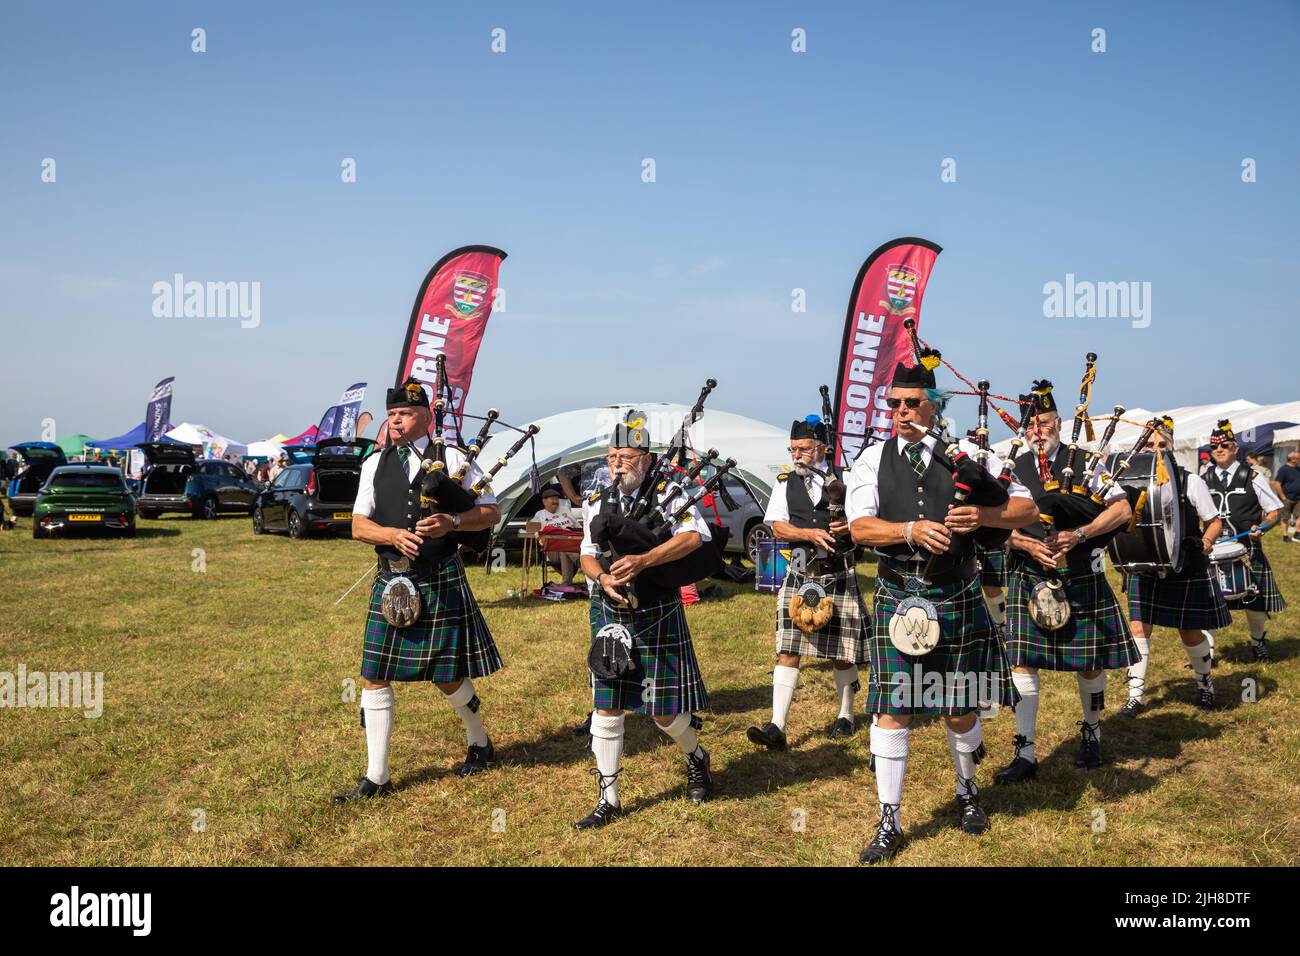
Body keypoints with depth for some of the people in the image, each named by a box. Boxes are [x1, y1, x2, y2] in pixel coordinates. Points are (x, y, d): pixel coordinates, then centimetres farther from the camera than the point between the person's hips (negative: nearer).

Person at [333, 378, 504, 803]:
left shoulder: (452, 459, 0)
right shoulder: (375, 464, 9)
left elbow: (491, 511, 0)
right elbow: (358, 526, 5)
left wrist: (452, 522, -18)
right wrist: (394, 534, -15)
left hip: (440, 580, -3)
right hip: (390, 580, 4)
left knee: (448, 677, 5)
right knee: (374, 677, 3)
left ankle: (479, 743, 34)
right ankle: (376, 777, 15)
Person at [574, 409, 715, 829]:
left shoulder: (668, 494, -7)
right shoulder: (597, 502, 6)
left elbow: (696, 535, -22)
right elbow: (588, 554, 10)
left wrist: (642, 561, -31)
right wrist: (603, 578, -13)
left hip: (657, 617, -4)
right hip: (609, 616, 4)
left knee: (665, 712, 4)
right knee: (606, 708, 4)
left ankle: (696, 757, 37)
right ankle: (609, 799, 16)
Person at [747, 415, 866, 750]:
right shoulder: (785, 483, 7)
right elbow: (778, 526, -1)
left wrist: (849, 527, -19)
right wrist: (811, 534, -18)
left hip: (840, 575, -1)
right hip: (800, 576, 1)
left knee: (843, 651, 9)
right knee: (788, 651, -5)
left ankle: (846, 716, 31)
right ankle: (777, 727, -6)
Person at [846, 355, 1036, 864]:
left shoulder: (967, 454, 2)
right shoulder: (873, 460, 2)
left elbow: (1027, 507, 2)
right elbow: (859, 526, -9)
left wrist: (982, 515, -17)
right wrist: (911, 530, -25)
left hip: (957, 597, 0)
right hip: (898, 597, 0)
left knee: (961, 709, 12)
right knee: (891, 709, -1)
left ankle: (967, 791, 41)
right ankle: (889, 823, 12)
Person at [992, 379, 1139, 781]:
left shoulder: (1085, 462, 0)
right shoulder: (1014, 469, 5)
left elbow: (1122, 509, -5)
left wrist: (1079, 534, -18)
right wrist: (1029, 545, -13)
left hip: (1081, 581, -1)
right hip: (1029, 579, 1)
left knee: (1089, 664, 10)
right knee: (1022, 662, -5)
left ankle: (1092, 733, 36)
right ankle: (1026, 754, 1)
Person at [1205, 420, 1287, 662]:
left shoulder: (1253, 478, 1)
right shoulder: (1204, 480, 8)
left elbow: (1275, 511, 3)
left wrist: (1261, 528, -15)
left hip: (1247, 548, -1)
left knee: (1256, 600, 4)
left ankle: (1258, 644, 28)